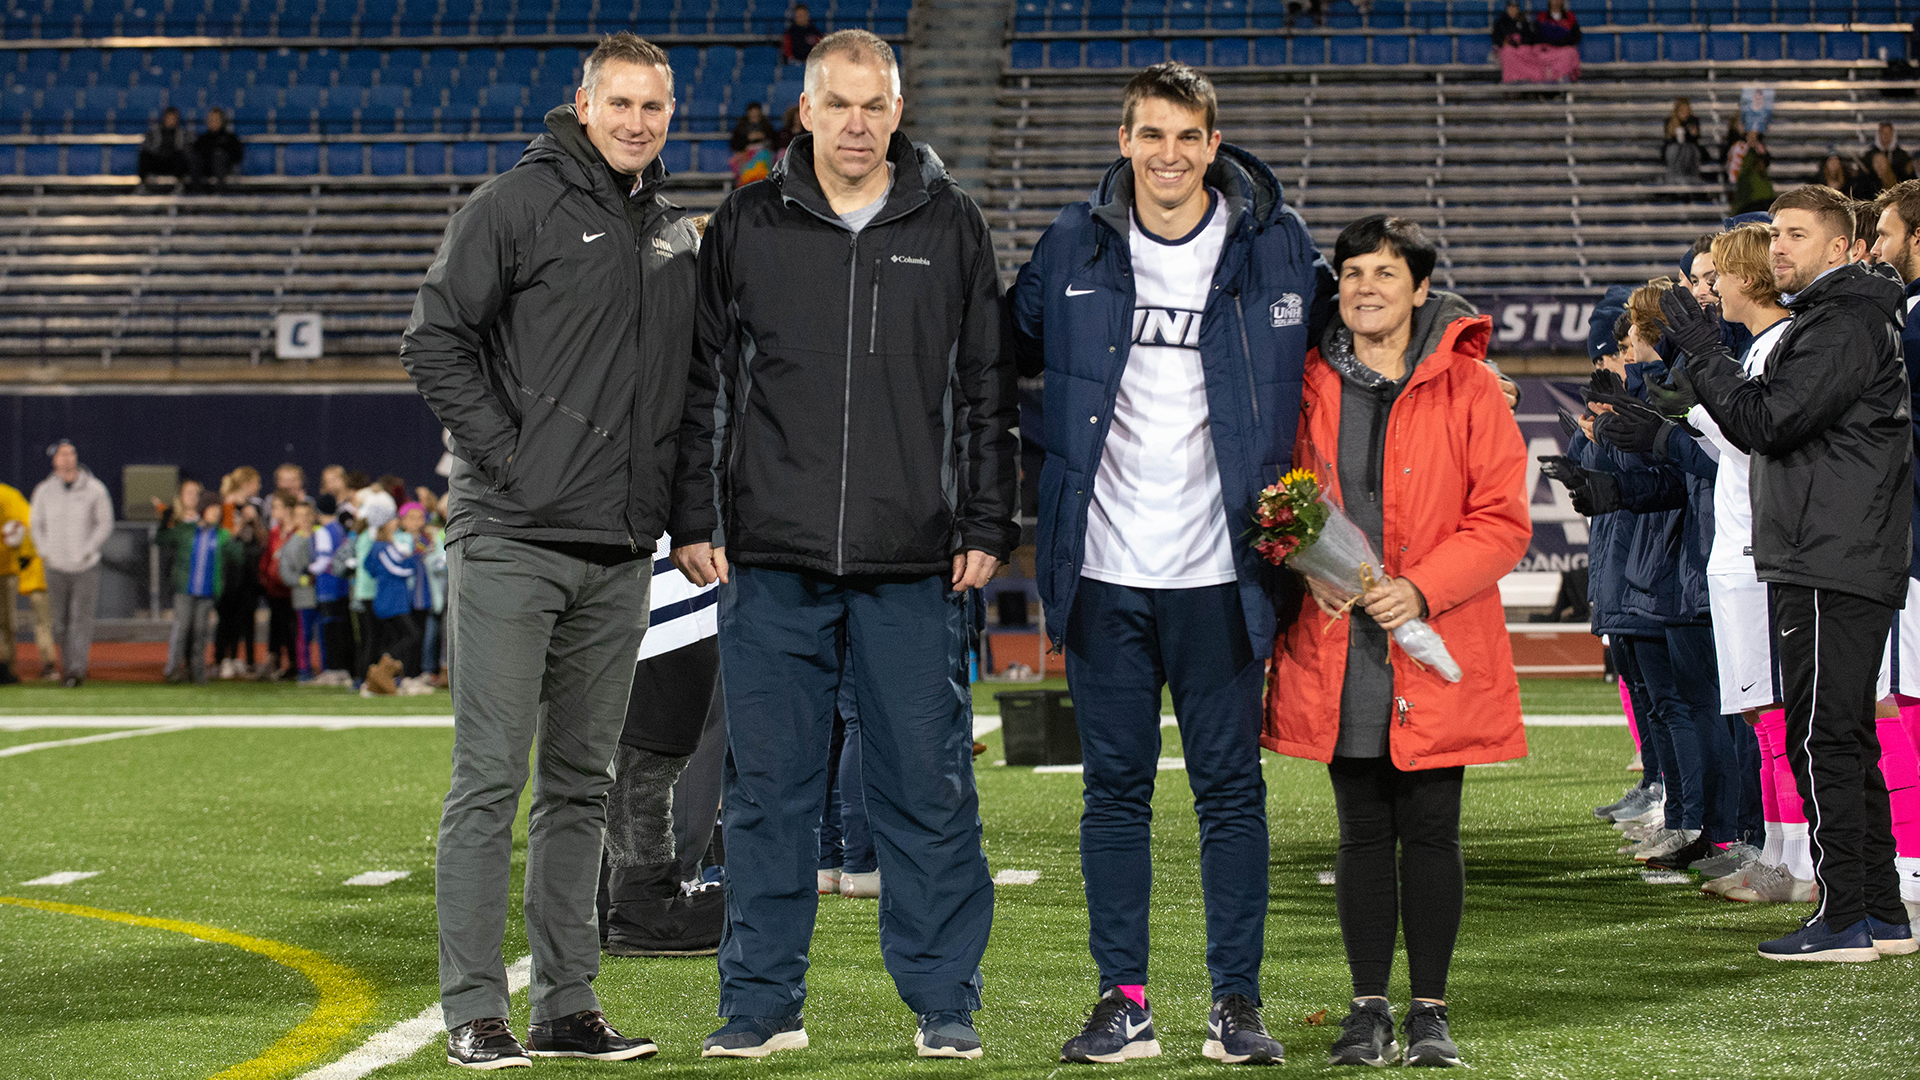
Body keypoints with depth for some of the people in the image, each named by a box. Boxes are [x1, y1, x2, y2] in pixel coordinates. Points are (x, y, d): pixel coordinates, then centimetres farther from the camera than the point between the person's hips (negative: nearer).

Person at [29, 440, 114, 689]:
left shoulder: (94, 489, 0)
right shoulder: (44, 490, 7)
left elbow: (105, 523, 2)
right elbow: (36, 524, 16)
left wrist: (88, 550, -10)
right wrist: (44, 551, 2)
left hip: (86, 567, -3)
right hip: (56, 567, 3)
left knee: (82, 617, -12)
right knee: (61, 620, 5)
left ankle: (78, 668, -19)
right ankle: (67, 666, 16)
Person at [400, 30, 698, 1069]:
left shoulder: (678, 234, 15)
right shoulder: (516, 204, -4)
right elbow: (435, 339, -7)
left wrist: (669, 495, 10)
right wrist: (505, 450, -12)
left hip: (620, 554, 6)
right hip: (512, 542, -6)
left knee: (581, 783, 10)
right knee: (489, 777, -5)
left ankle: (566, 1003, 16)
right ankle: (474, 1009, 0)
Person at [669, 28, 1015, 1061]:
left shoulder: (951, 227, 7)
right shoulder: (744, 227, 7)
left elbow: (987, 393, 9)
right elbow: (703, 384, 9)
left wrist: (987, 528, 3)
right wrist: (693, 521, 3)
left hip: (915, 565, 0)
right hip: (770, 559, 0)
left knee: (927, 785, 2)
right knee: (768, 787, 4)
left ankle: (944, 1000, 13)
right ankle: (762, 1001, 13)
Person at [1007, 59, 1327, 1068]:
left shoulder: (1275, 246, 0)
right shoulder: (1074, 245, 3)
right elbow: (1010, 350, 17)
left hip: (1218, 571, -1)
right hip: (1103, 569, 1)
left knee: (1230, 786, 3)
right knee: (1115, 788, 6)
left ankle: (1238, 1000, 11)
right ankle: (1123, 999, 13)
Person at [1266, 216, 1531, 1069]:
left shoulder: (1466, 389, -2)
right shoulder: (1310, 389, 5)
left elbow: (1504, 520, -3)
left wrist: (1423, 588, -15)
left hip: (1435, 648, -2)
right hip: (1337, 647, 2)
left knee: (1430, 830, 2)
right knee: (1363, 833, 8)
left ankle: (1430, 1009, 13)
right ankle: (1369, 1007, 15)